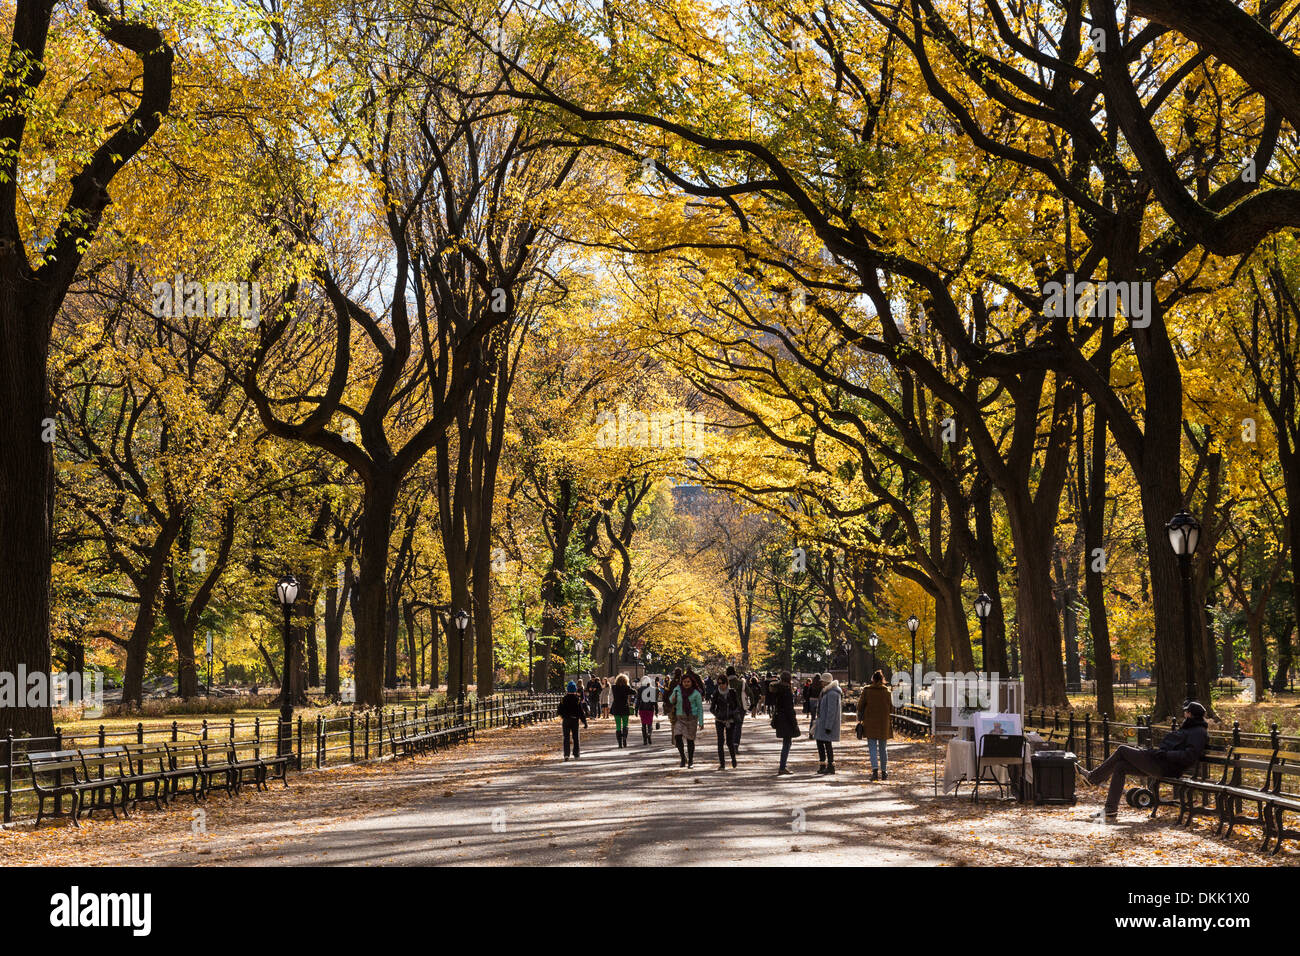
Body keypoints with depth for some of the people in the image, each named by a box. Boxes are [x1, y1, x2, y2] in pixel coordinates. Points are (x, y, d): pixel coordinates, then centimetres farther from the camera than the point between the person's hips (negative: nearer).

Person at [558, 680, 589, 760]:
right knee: (575, 737, 12)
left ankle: (566, 754, -10)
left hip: (566, 720, 0)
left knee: (566, 737, 3)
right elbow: (581, 711, -8)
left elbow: (560, 711, 3)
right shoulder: (577, 699, -8)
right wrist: (584, 721, -1)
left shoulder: (563, 699, -4)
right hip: (575, 720, 0)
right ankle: (576, 754, 16)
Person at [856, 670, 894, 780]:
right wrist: (889, 721, 20)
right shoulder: (887, 691, 0)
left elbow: (861, 705, -1)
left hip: (870, 722, -2)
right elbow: (891, 708, 7)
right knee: (882, 747, 13)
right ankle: (884, 771, 16)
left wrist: (860, 719, 10)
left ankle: (875, 768, -21)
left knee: (872, 747, -1)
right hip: (884, 723, 2)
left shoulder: (867, 690, -5)